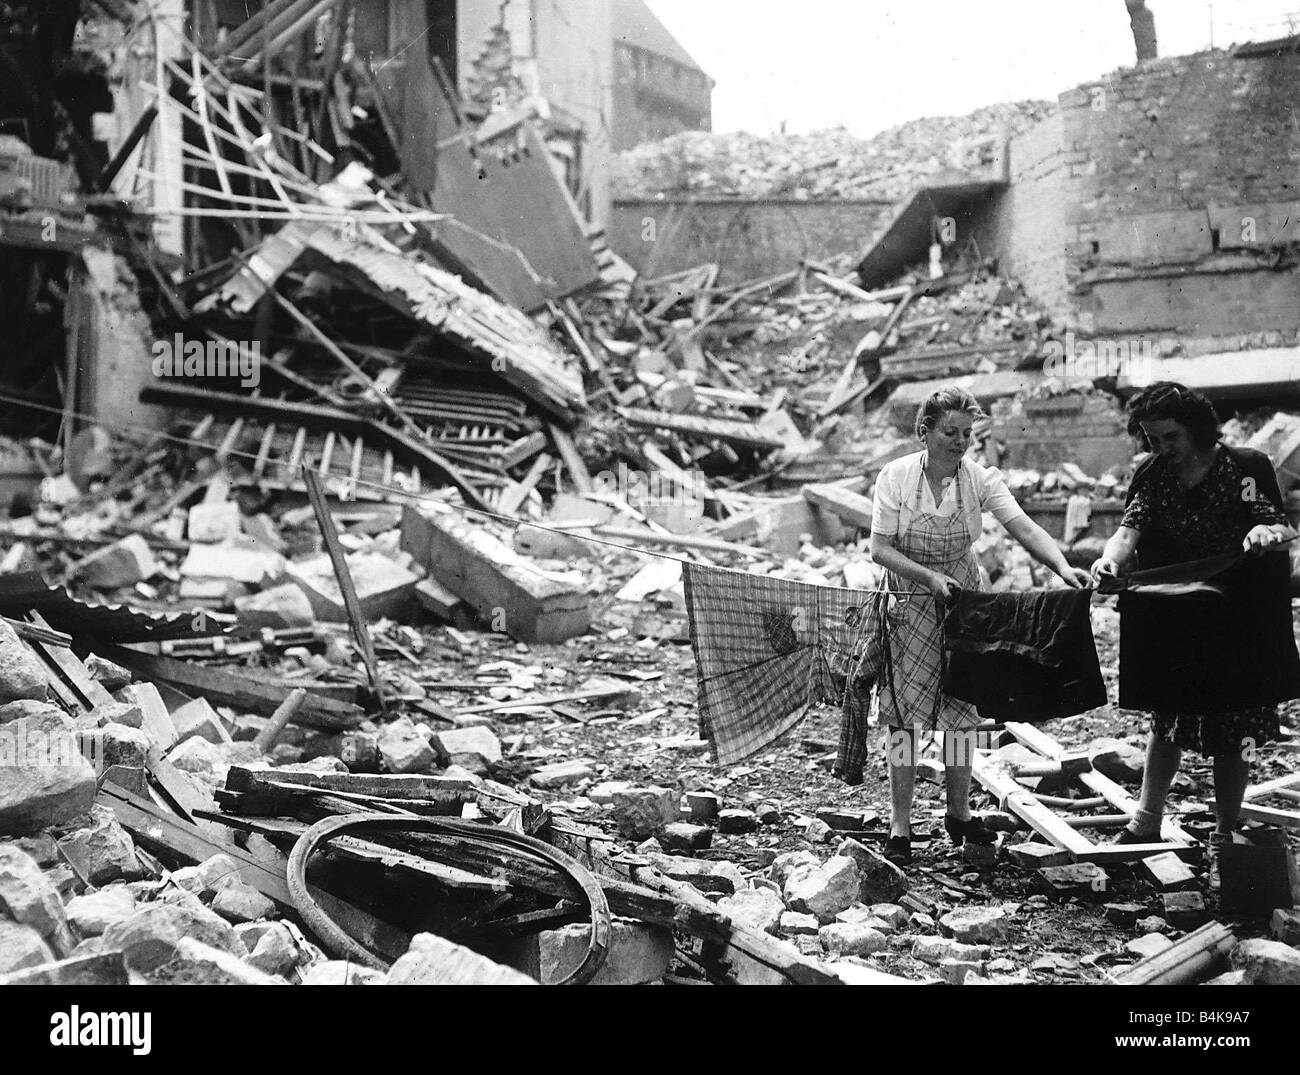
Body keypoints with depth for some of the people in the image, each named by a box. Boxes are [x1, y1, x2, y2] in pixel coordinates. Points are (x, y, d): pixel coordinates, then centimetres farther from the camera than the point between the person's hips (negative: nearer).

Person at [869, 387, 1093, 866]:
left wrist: (1063, 566, -39)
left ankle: (959, 813, 25)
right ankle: (900, 826, 7)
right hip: (908, 605, -2)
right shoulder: (895, 477, -13)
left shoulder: (981, 479, -10)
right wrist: (930, 577, -27)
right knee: (903, 712, -2)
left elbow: (1025, 528, -22)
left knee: (961, 708, 8)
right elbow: (880, 548, -14)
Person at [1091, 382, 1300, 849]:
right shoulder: (1152, 475, -1)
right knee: (1167, 720, 11)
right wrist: (1110, 558, -35)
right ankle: (1145, 824, 20)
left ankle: (1225, 831, 18)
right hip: (1173, 623, 3)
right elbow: (1129, 531, -13)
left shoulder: (1246, 468, -10)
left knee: (1234, 732, 4)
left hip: (1240, 623, -3)